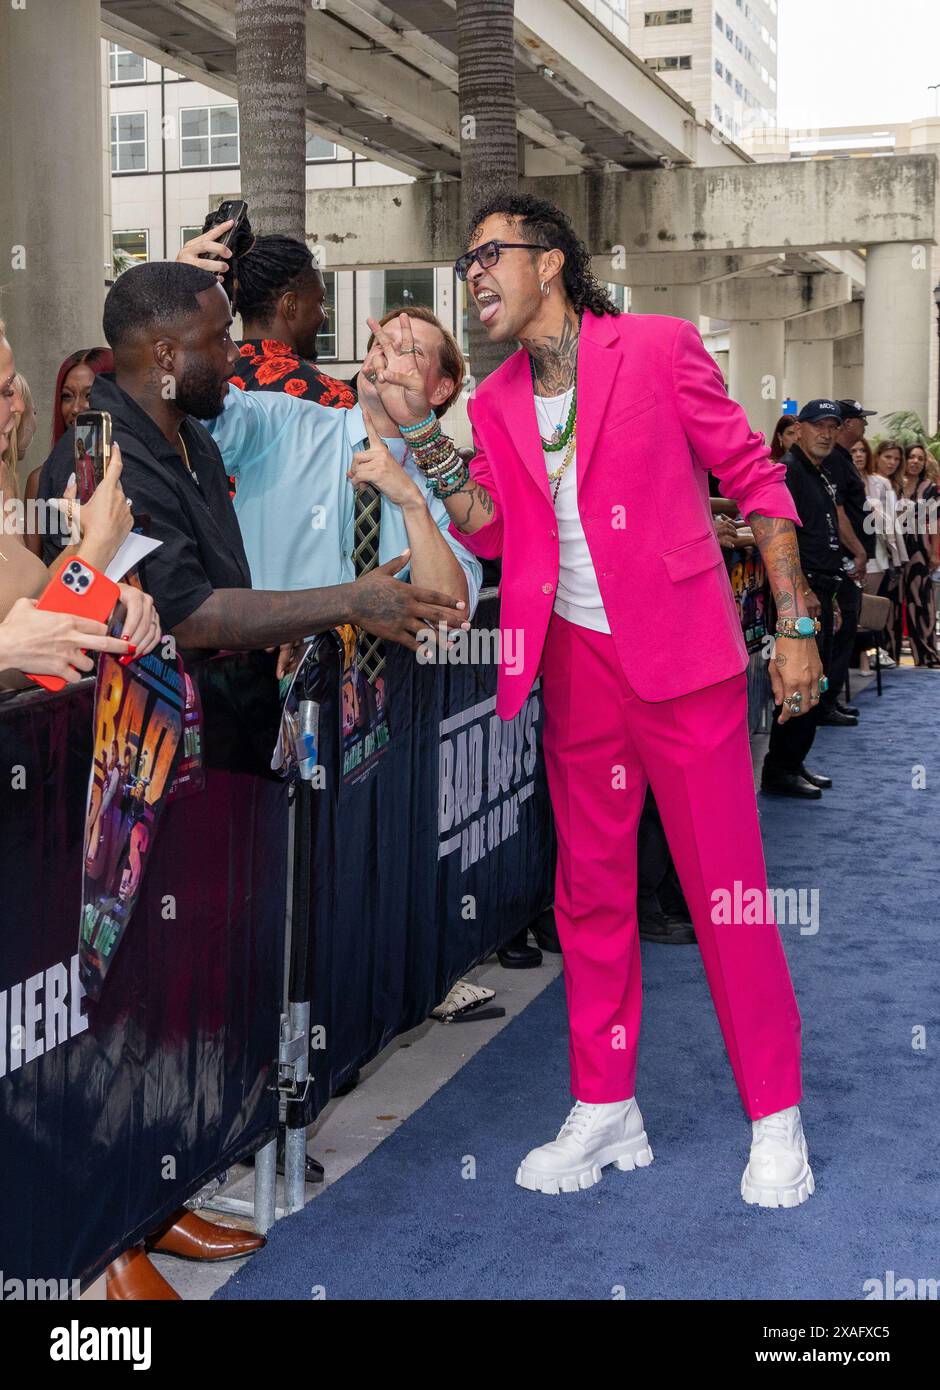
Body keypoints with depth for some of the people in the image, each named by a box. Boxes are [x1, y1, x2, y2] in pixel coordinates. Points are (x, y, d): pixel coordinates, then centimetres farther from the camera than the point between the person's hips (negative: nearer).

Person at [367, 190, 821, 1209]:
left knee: (726, 885, -1)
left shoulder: (658, 348, -4)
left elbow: (754, 477, -2)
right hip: (578, 662, 5)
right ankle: (605, 1113, 24)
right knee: (591, 888, 11)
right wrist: (417, 427, -7)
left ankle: (776, 1118, 15)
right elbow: (488, 533, 2)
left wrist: (794, 624, -6)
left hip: (683, 659, -5)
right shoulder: (496, 400, 11)